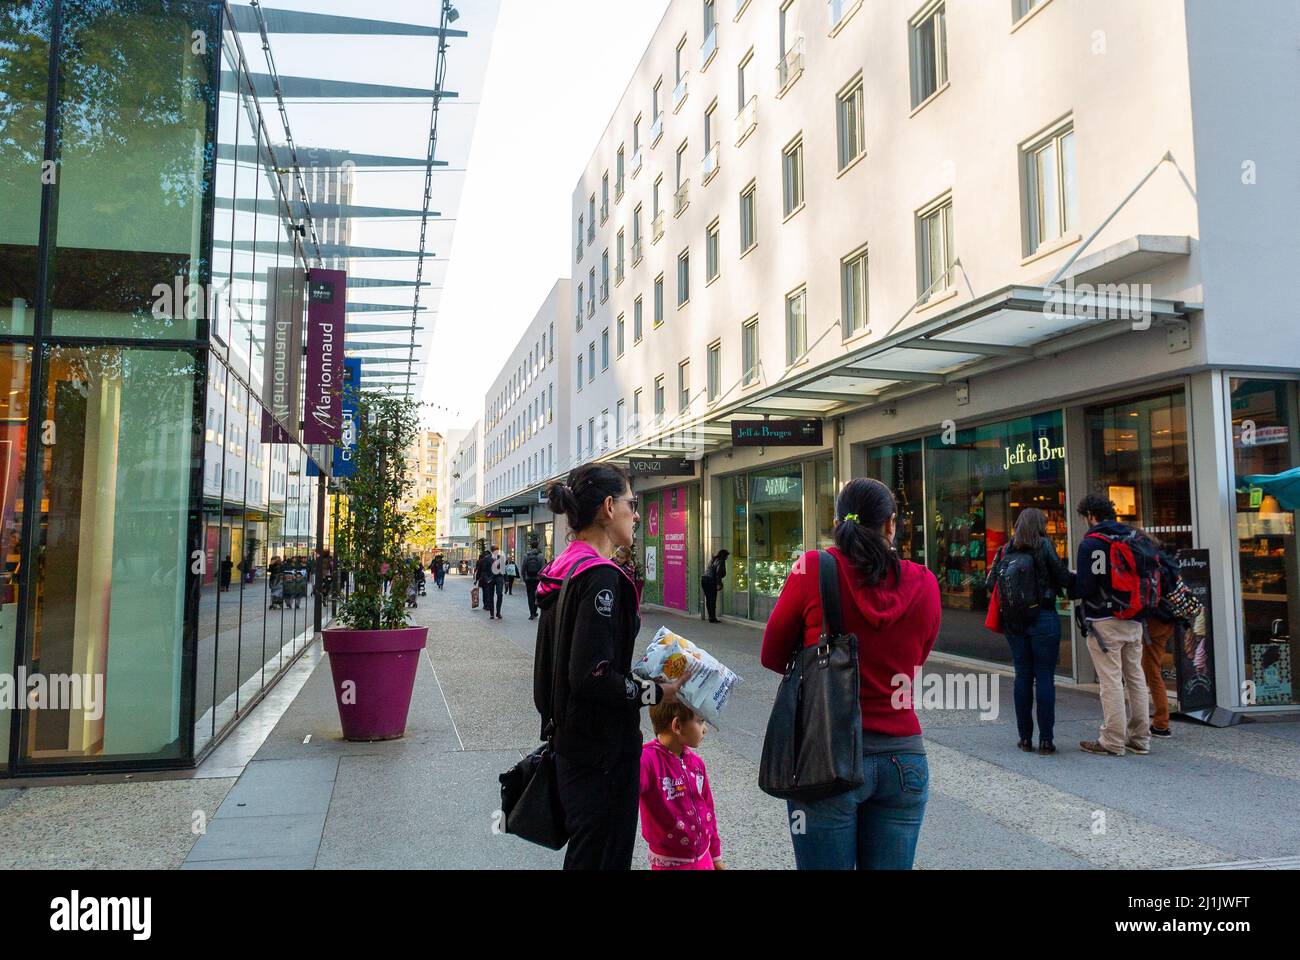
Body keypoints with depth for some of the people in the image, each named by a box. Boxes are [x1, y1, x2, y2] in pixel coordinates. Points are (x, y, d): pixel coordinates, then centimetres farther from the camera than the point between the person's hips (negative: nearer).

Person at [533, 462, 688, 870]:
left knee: (584, 855, 20)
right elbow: (591, 677, -25)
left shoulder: (564, 569, 8)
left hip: (570, 743, 10)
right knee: (604, 859, 2)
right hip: (603, 751, -9)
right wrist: (655, 693, -13)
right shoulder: (600, 576, -20)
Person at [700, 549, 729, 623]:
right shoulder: (720, 561, -4)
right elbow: (718, 573, -14)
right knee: (712, 600, -4)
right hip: (711, 580, -8)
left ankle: (711, 617, 18)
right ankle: (713, 618, -3)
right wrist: (719, 584, -14)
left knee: (708, 599, 12)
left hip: (703, 579, 8)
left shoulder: (712, 560, 21)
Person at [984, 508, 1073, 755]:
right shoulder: (1043, 546, -6)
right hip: (1043, 619, -4)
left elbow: (990, 584, 4)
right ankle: (1046, 740, 2)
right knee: (1045, 678, 1)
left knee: (1022, 677, 10)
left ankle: (1025, 738, 14)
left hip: (1013, 622, 4)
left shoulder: (1006, 551, 4)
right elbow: (1063, 578, -7)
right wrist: (1065, 568, 14)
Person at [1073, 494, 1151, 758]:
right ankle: (1140, 738, 20)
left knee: (1111, 681, -3)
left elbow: (1085, 587, -15)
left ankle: (1112, 742, 2)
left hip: (1104, 621, -7)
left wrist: (1070, 582, 5)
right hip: (1133, 620, 7)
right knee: (1136, 678, 12)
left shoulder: (1091, 543, -11)